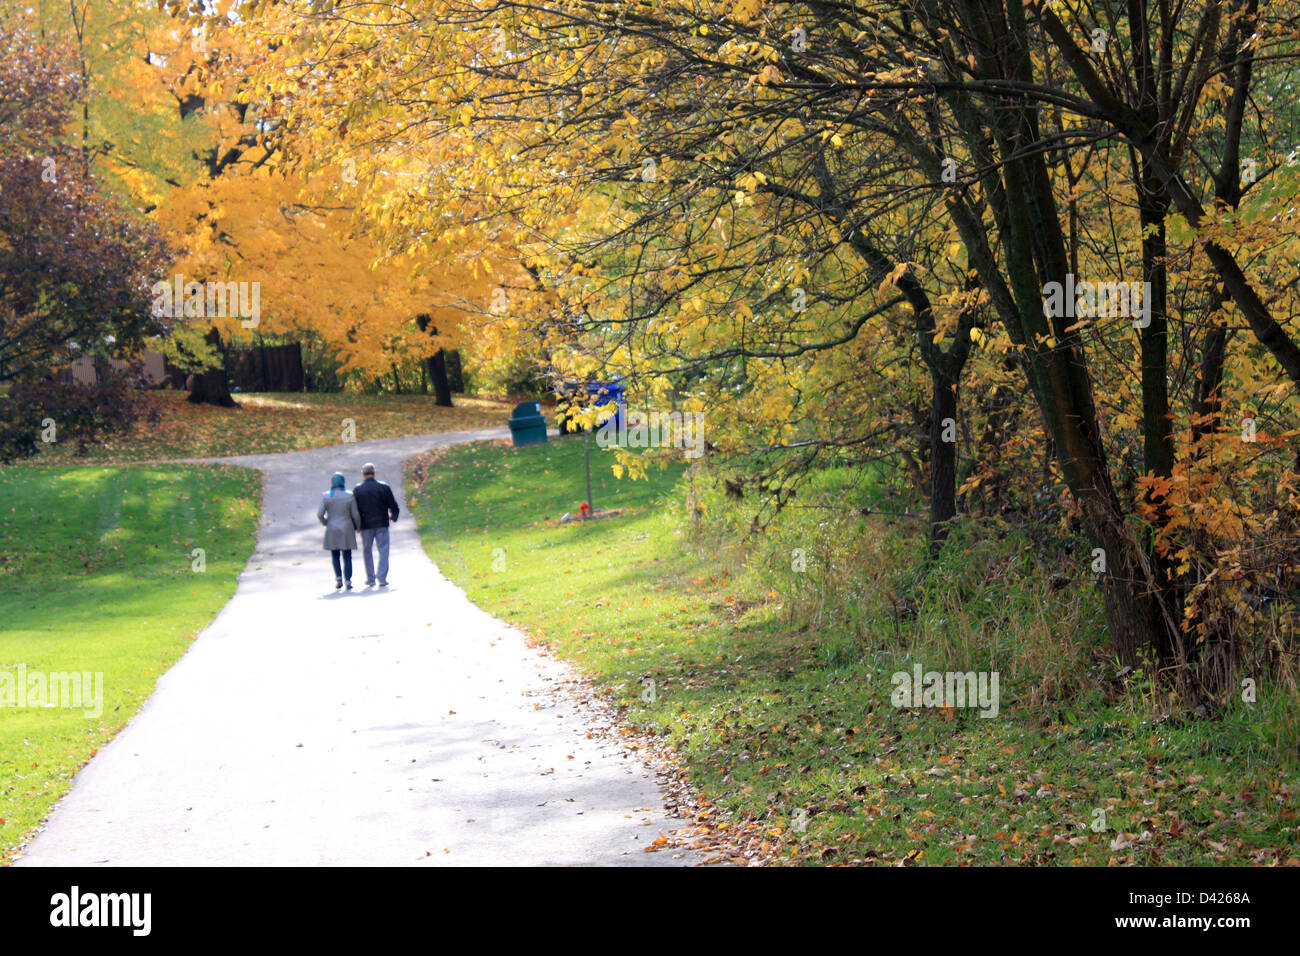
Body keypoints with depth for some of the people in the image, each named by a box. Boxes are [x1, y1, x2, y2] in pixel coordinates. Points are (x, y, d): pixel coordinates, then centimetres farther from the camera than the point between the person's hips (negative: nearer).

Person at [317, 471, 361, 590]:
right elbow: (355, 514, -3)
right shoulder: (349, 496, -5)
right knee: (347, 556, 5)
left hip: (332, 530, 0)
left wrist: (326, 523, 11)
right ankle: (348, 580, 0)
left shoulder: (326, 496, -5)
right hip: (347, 529, 0)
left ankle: (338, 578, 0)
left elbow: (320, 514, -8)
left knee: (335, 556, 12)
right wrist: (357, 527, 14)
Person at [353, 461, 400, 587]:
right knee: (383, 551, 4)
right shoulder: (384, 487, -3)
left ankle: (370, 578, 13)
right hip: (382, 524, 0)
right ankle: (382, 578, -4)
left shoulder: (357, 490, -4)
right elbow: (393, 506, 1)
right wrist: (393, 517, 22)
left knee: (367, 551, 13)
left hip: (366, 525, 0)